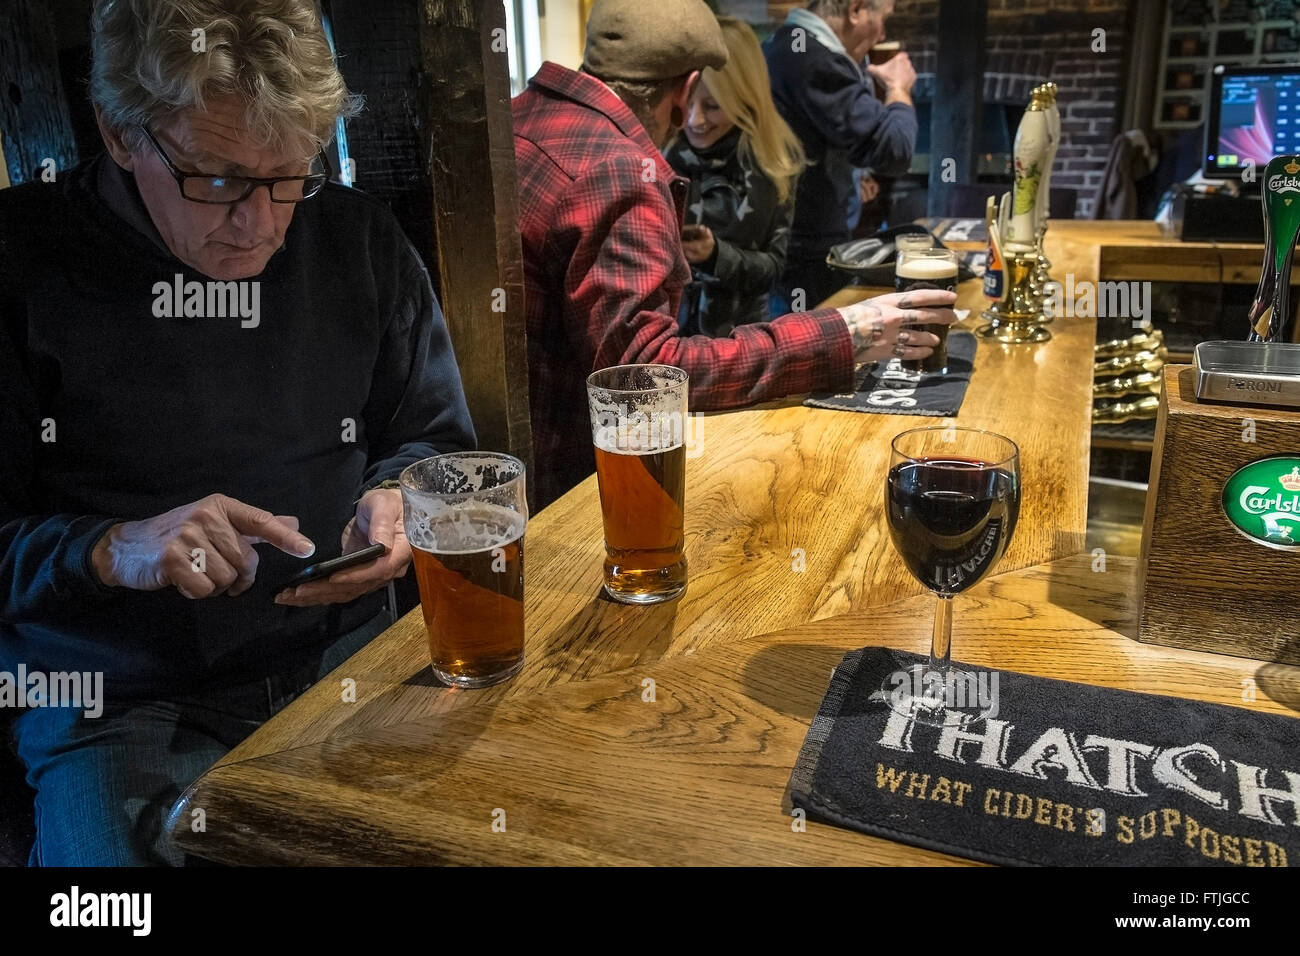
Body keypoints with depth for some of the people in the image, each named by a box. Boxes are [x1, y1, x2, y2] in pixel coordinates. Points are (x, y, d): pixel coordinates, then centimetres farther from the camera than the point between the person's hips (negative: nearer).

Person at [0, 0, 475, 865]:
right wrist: (112, 551, -22)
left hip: (345, 659, 2)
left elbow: (437, 441, 13)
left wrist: (398, 495, -9)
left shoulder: (363, 244, 3)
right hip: (119, 700, -1)